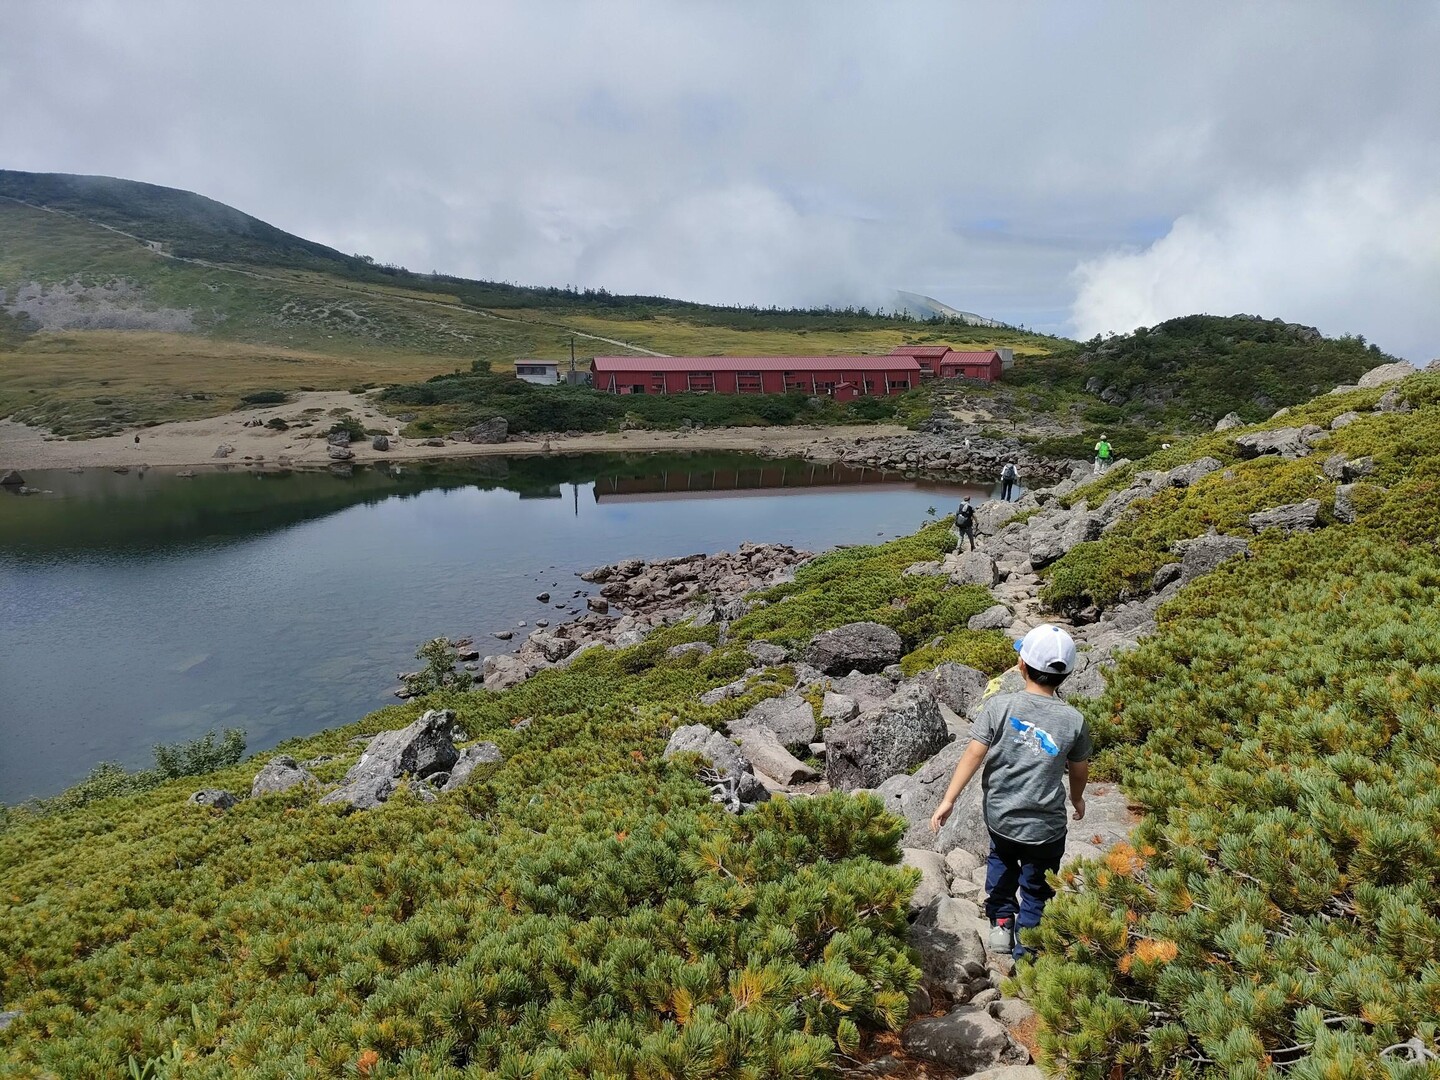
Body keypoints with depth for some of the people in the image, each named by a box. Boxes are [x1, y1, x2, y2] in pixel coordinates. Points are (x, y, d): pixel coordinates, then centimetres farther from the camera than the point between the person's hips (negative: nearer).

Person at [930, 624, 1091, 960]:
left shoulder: (998, 706, -16)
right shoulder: (1074, 720, -12)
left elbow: (973, 755, -14)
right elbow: (1079, 771, 2)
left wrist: (948, 800, -5)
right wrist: (1077, 799, 24)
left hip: (998, 815, 1)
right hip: (1045, 826, -1)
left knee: (1001, 860, 33)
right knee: (1035, 891, 19)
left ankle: (1001, 923, 33)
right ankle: (1024, 958, 28)